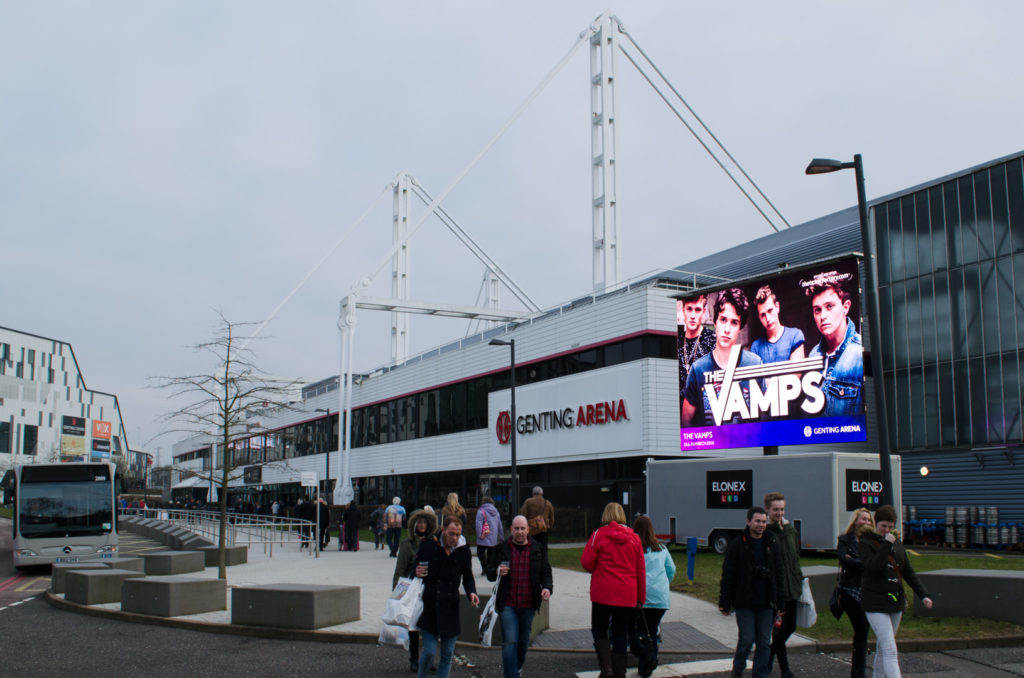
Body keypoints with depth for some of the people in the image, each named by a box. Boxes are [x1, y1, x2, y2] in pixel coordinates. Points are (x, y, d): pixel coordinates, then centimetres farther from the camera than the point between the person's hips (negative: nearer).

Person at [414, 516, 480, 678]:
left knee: (447, 653, 6)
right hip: (429, 606, -2)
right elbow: (413, 570, 6)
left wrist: (472, 592, -4)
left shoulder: (464, 551, 4)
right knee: (429, 650, -6)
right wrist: (417, 574, -17)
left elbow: (467, 578, 15)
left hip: (450, 608, 3)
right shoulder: (427, 546, -3)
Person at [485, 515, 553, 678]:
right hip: (507, 603, -2)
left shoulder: (538, 549, 5)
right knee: (509, 641, -11)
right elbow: (488, 571, 6)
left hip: (529, 604, 2)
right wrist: (497, 572, -17)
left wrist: (547, 587, -11)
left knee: (523, 640, 15)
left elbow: (545, 572, 9)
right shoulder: (501, 549, 2)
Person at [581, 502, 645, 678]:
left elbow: (586, 562, -10)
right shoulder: (634, 537, 4)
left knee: (599, 630, 12)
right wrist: (641, 596, 14)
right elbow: (641, 569, 7)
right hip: (627, 595, 3)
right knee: (621, 635, 11)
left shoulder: (599, 534, -7)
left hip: (603, 593, -3)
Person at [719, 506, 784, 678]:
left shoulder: (772, 544, 8)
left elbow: (778, 574, 12)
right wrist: (724, 603, -7)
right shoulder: (737, 544, -4)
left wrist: (780, 601, 8)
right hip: (744, 603, -4)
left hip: (765, 603, 4)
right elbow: (727, 575, -4)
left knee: (764, 642, 5)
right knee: (747, 639, -3)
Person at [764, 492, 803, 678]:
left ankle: (769, 654, 37)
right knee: (779, 629, -2)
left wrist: (799, 581, 15)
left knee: (790, 627, 15)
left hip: (791, 589, 7)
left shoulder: (791, 530, 12)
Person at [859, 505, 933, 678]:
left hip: (896, 602, 6)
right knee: (890, 650, -13)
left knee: (882, 646, 17)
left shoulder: (897, 544, 12)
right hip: (875, 604, -6)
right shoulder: (866, 544, -7)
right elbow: (873, 566, -23)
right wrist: (886, 544, -25)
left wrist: (923, 594, 3)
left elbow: (909, 573, 13)